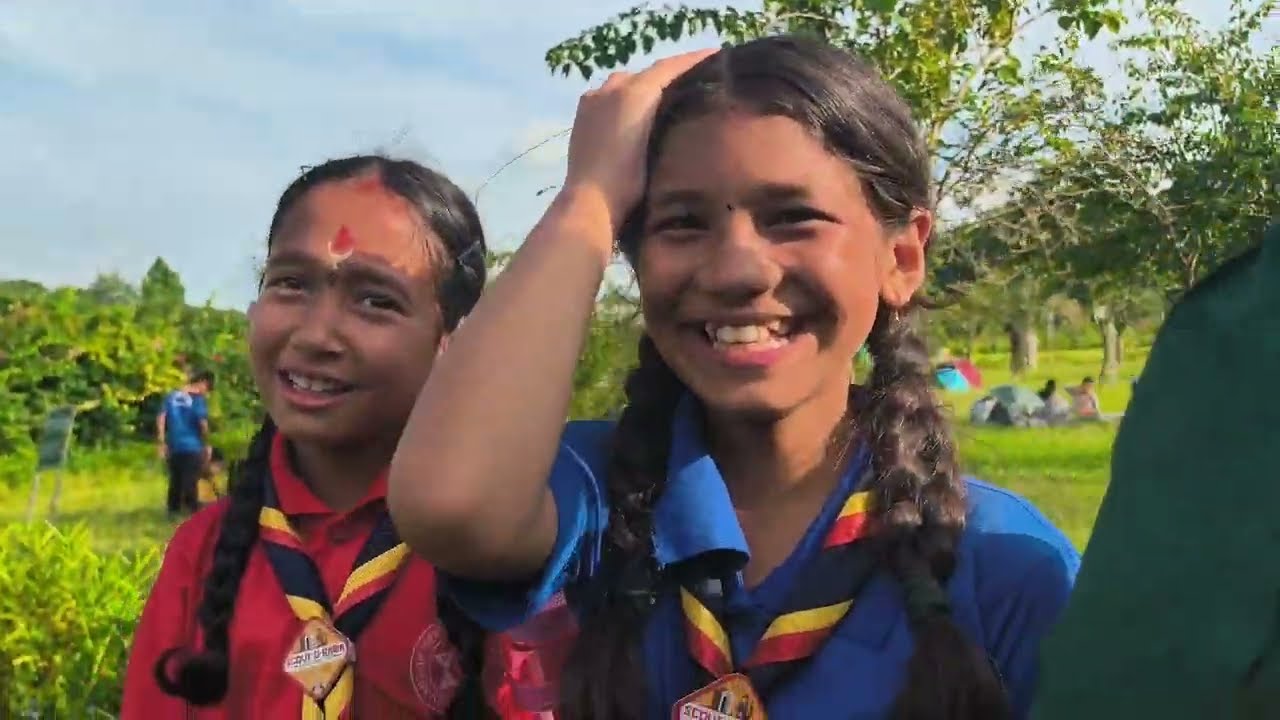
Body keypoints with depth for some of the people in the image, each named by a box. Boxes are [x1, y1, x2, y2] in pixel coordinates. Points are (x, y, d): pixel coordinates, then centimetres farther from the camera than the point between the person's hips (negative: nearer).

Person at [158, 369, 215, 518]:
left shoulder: (171, 397, 11)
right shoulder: (198, 399, -6)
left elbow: (160, 419, 5)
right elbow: (203, 423, -15)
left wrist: (162, 443, 6)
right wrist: (206, 445, -3)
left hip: (174, 447, 5)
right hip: (192, 447, -5)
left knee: (175, 481, 14)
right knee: (190, 482, -1)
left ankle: (173, 511, 17)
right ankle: (191, 511, 0)